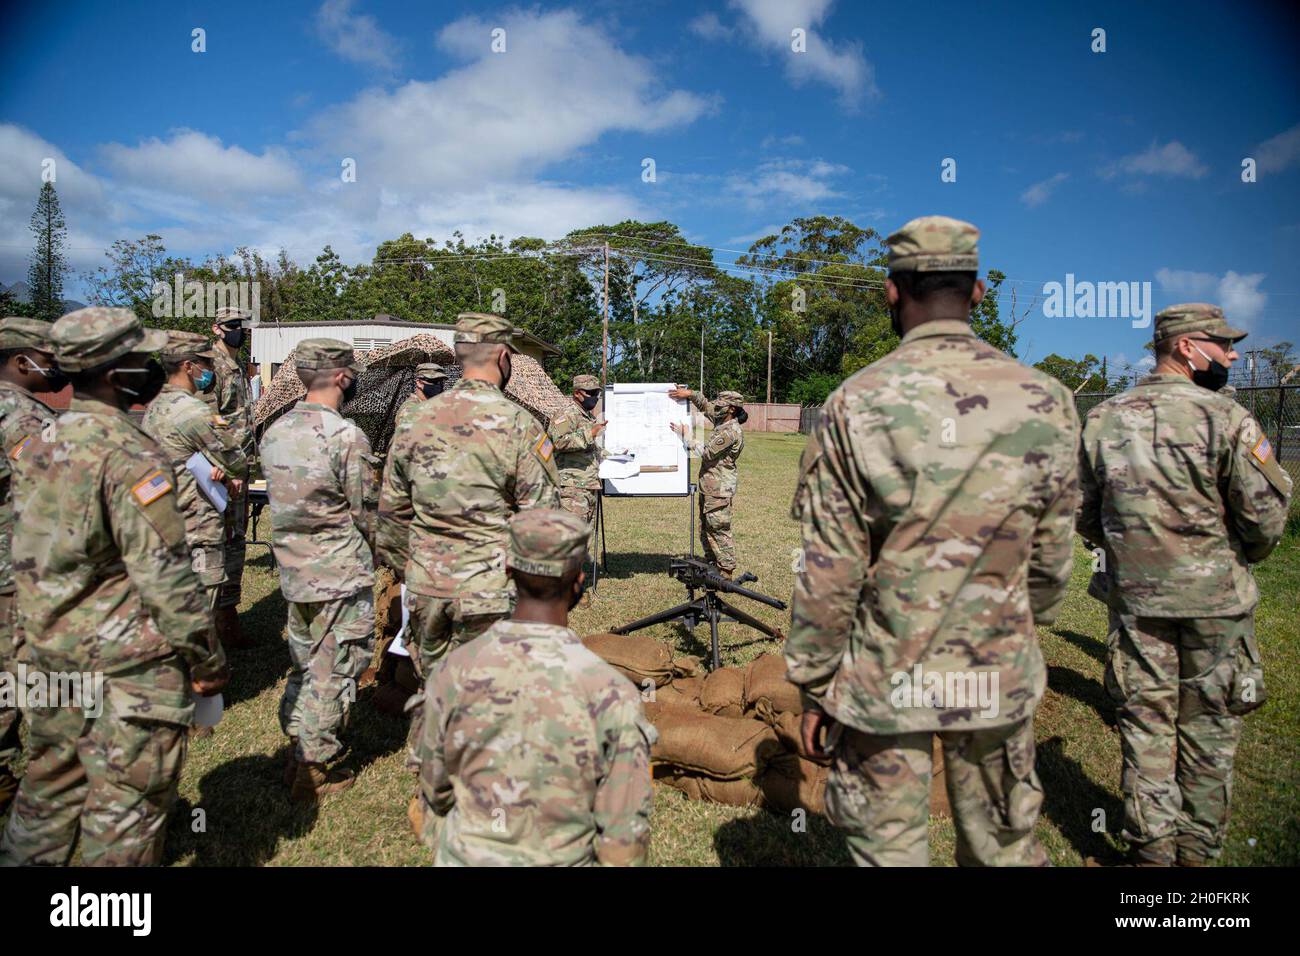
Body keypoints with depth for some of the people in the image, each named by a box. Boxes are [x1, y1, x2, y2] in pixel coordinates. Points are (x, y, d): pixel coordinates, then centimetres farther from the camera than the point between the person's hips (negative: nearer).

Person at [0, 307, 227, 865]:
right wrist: (209, 661, -14)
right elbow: (164, 577, -23)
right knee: (126, 798, 6)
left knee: (53, 776, 24)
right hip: (126, 662, -8)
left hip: (49, 650, 8)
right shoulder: (129, 456, -21)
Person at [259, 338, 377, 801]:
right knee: (333, 671, 5)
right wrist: (382, 553, 5)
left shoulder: (274, 432, 3)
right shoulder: (347, 436, -18)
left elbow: (281, 499, 10)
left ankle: (297, 750, 32)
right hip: (341, 574, -7)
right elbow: (364, 514, -11)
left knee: (303, 662, 21)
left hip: (293, 570, 7)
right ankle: (314, 771, 16)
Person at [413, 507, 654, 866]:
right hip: (564, 861, -2)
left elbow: (436, 795, 0)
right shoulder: (612, 693, -22)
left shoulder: (452, 672, -14)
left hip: (464, 858, 2)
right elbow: (624, 839, -13)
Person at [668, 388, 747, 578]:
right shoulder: (722, 422, 10)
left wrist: (685, 436, -8)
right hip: (708, 486, 10)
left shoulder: (731, 432, -20)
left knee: (719, 530, -6)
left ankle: (726, 573, 1)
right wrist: (690, 394, 7)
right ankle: (711, 565, 28)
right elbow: (705, 405, 24)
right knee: (706, 529, 18)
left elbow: (707, 452, -19)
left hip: (719, 489, -10)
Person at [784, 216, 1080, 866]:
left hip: (883, 682, -3)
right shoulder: (1046, 401, -3)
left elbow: (828, 570, -12)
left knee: (887, 848, 13)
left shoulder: (857, 404, -13)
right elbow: (1051, 558, 4)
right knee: (1002, 847, 20)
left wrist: (813, 685, -1)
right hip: (999, 678, 3)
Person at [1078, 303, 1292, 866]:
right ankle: (1197, 850, 25)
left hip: (1134, 601, 3)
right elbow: (1266, 519, -10)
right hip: (1215, 603, -2)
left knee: (1145, 725, 12)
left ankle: (1150, 848, 21)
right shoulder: (1227, 419, -12)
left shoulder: (1101, 420, 0)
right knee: (1208, 732, 13)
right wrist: (1235, 560, 11)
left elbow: (1084, 518, 5)